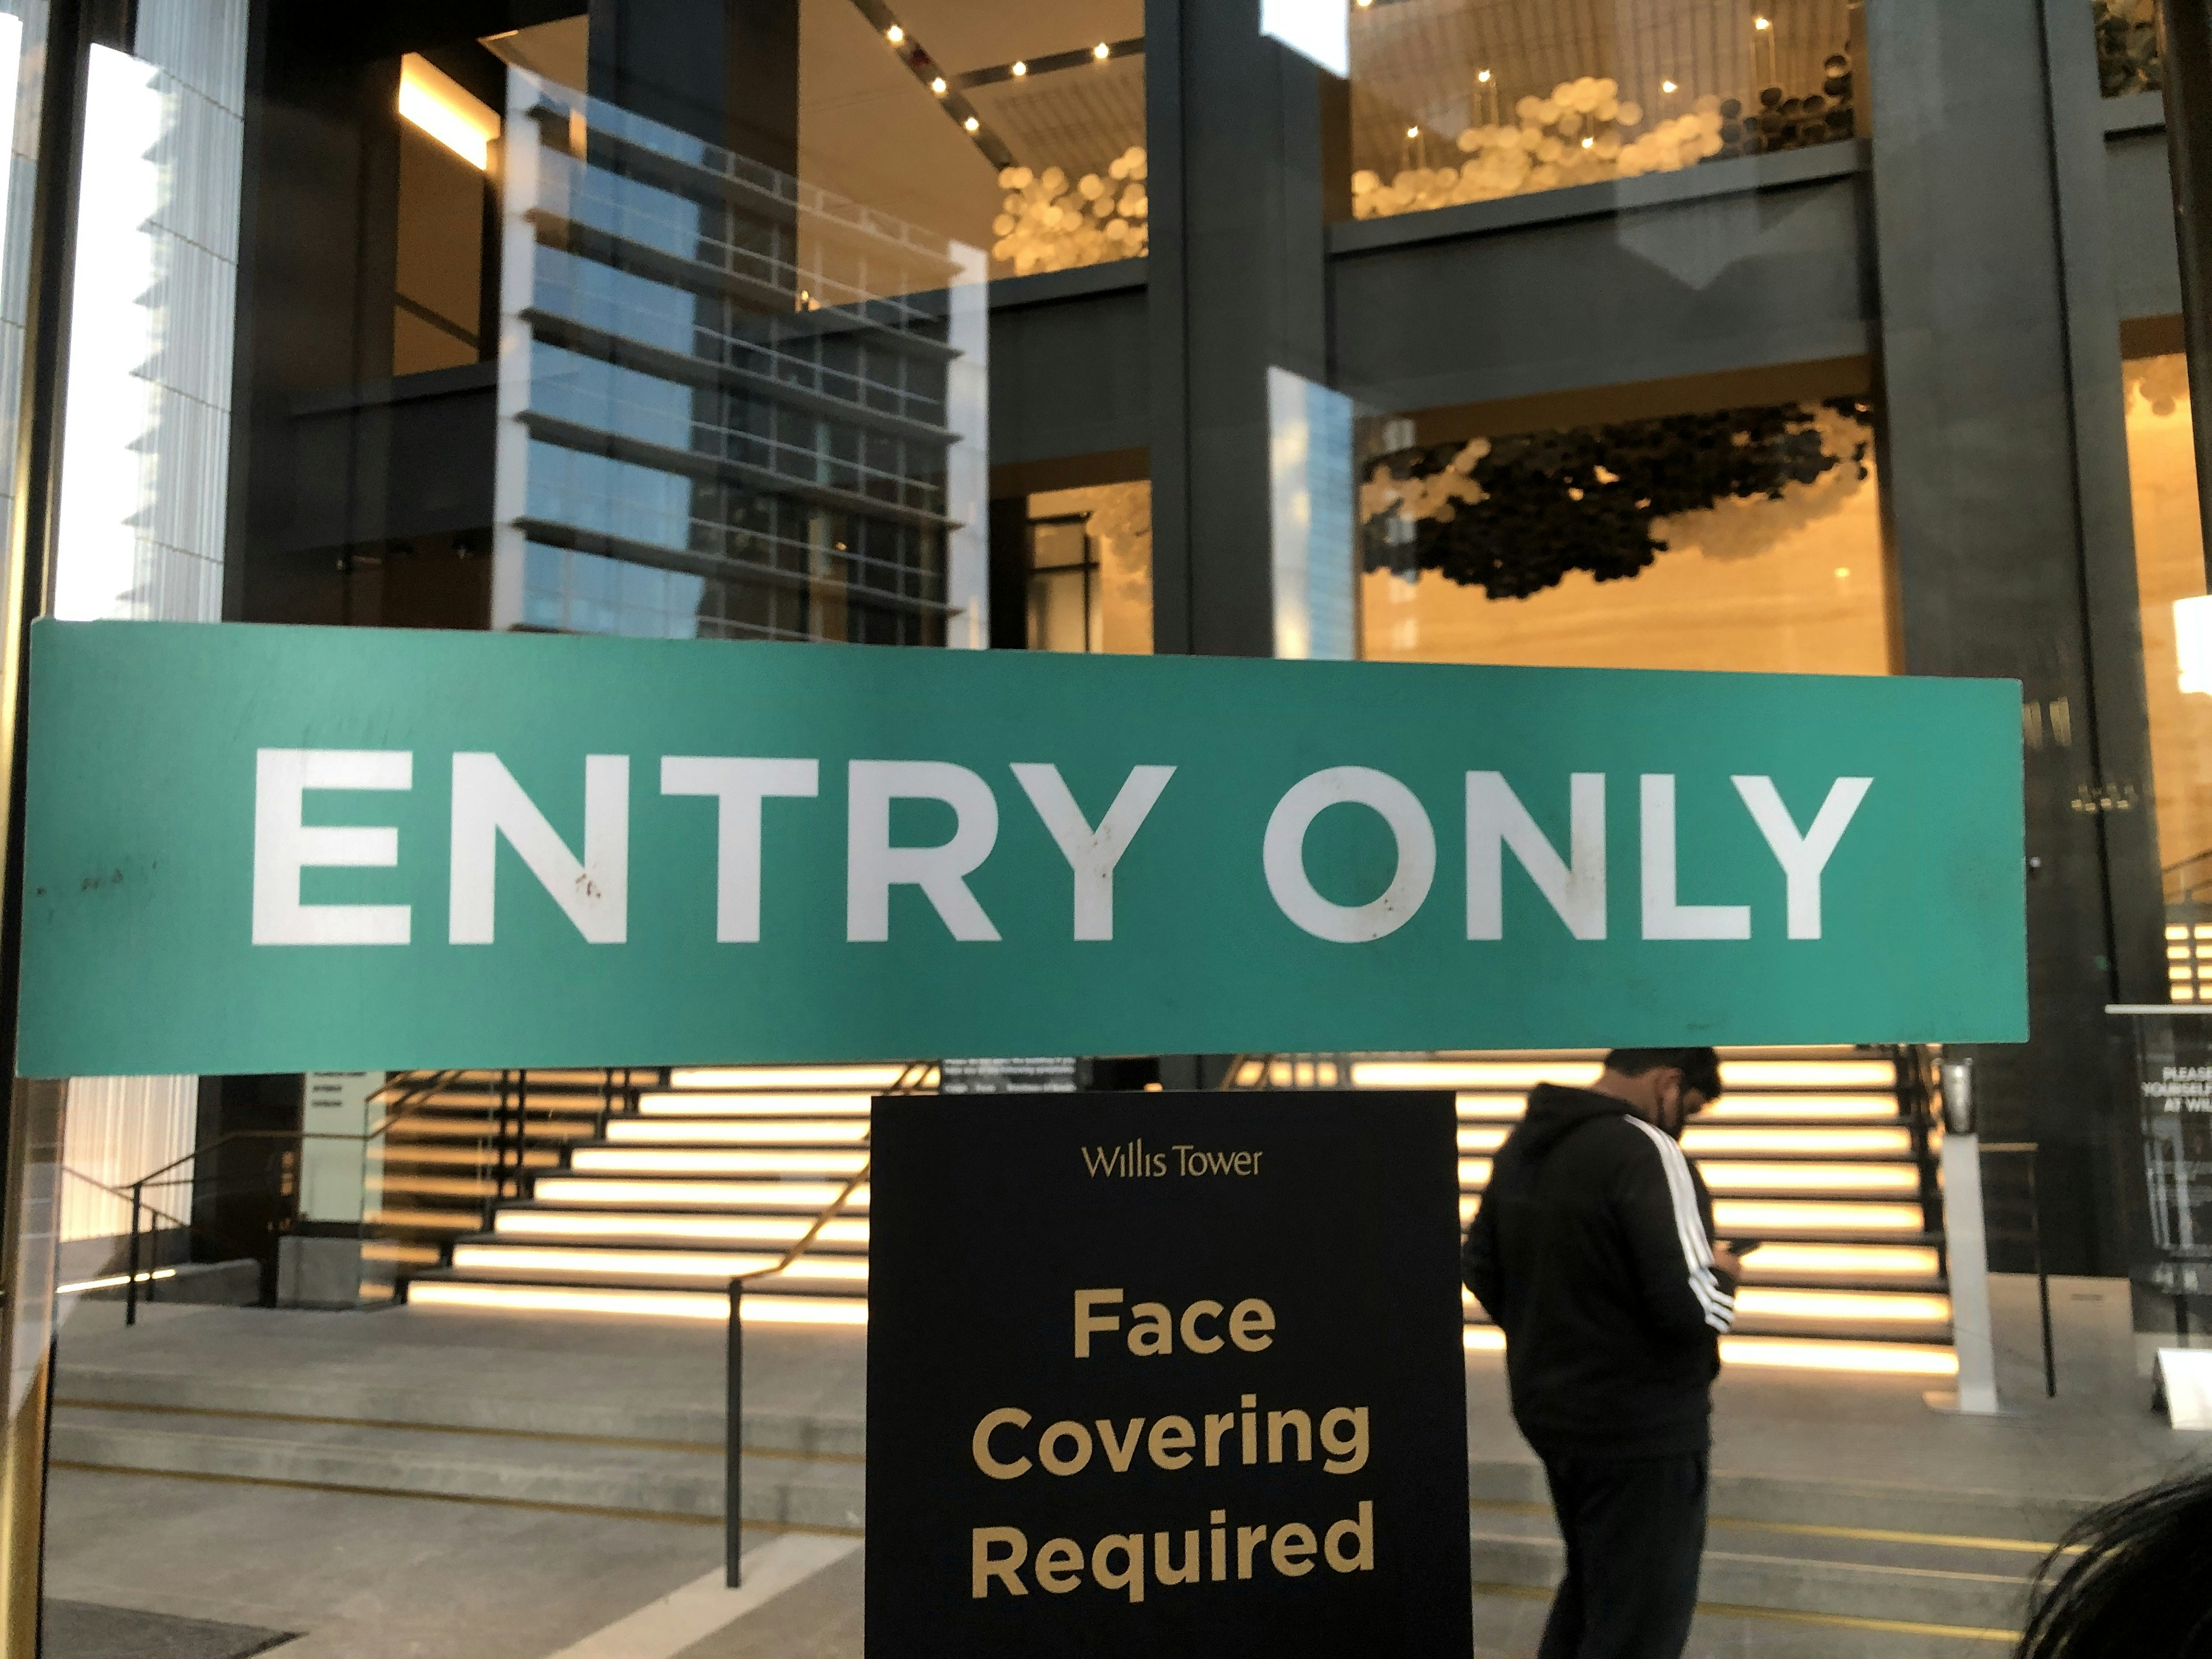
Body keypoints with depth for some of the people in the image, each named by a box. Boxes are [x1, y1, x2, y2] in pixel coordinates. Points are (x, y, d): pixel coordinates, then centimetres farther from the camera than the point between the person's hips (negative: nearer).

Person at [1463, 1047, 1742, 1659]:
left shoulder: (1524, 1141, 6)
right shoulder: (1645, 1151, -21)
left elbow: (1482, 1269, 14)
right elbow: (1690, 1305, -27)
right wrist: (1722, 1275, -6)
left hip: (1548, 1408, 8)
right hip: (1640, 1428, -8)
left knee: (1592, 1586, 26)